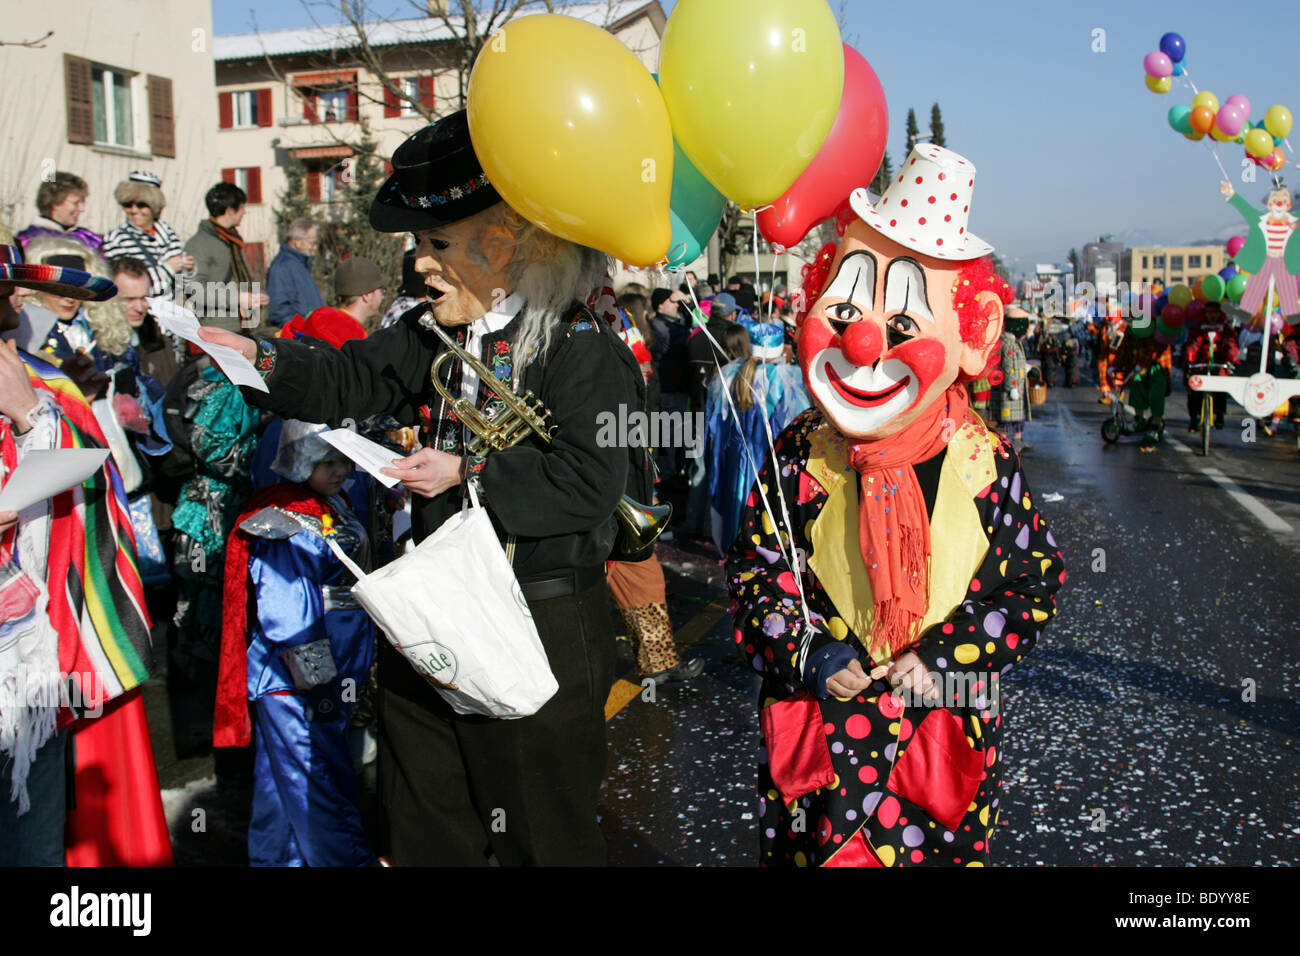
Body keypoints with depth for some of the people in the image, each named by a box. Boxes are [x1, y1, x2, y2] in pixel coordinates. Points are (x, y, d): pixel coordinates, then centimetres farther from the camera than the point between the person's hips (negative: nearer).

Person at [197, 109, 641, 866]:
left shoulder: (581, 346, -17)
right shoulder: (434, 335, 7)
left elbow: (591, 480, -24)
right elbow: (348, 381, 9)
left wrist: (467, 474, -23)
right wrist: (260, 361, -7)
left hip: (544, 630, -7)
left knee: (543, 830, 12)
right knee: (423, 827, 23)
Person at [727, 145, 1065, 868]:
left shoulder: (984, 462, -9)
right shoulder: (801, 457, -9)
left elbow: (1035, 583, -2)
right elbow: (753, 572, -2)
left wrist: (942, 654, -13)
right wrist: (807, 653, -15)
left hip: (947, 730, 1)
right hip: (818, 731, 0)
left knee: (942, 845, 16)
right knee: (817, 847, 13)